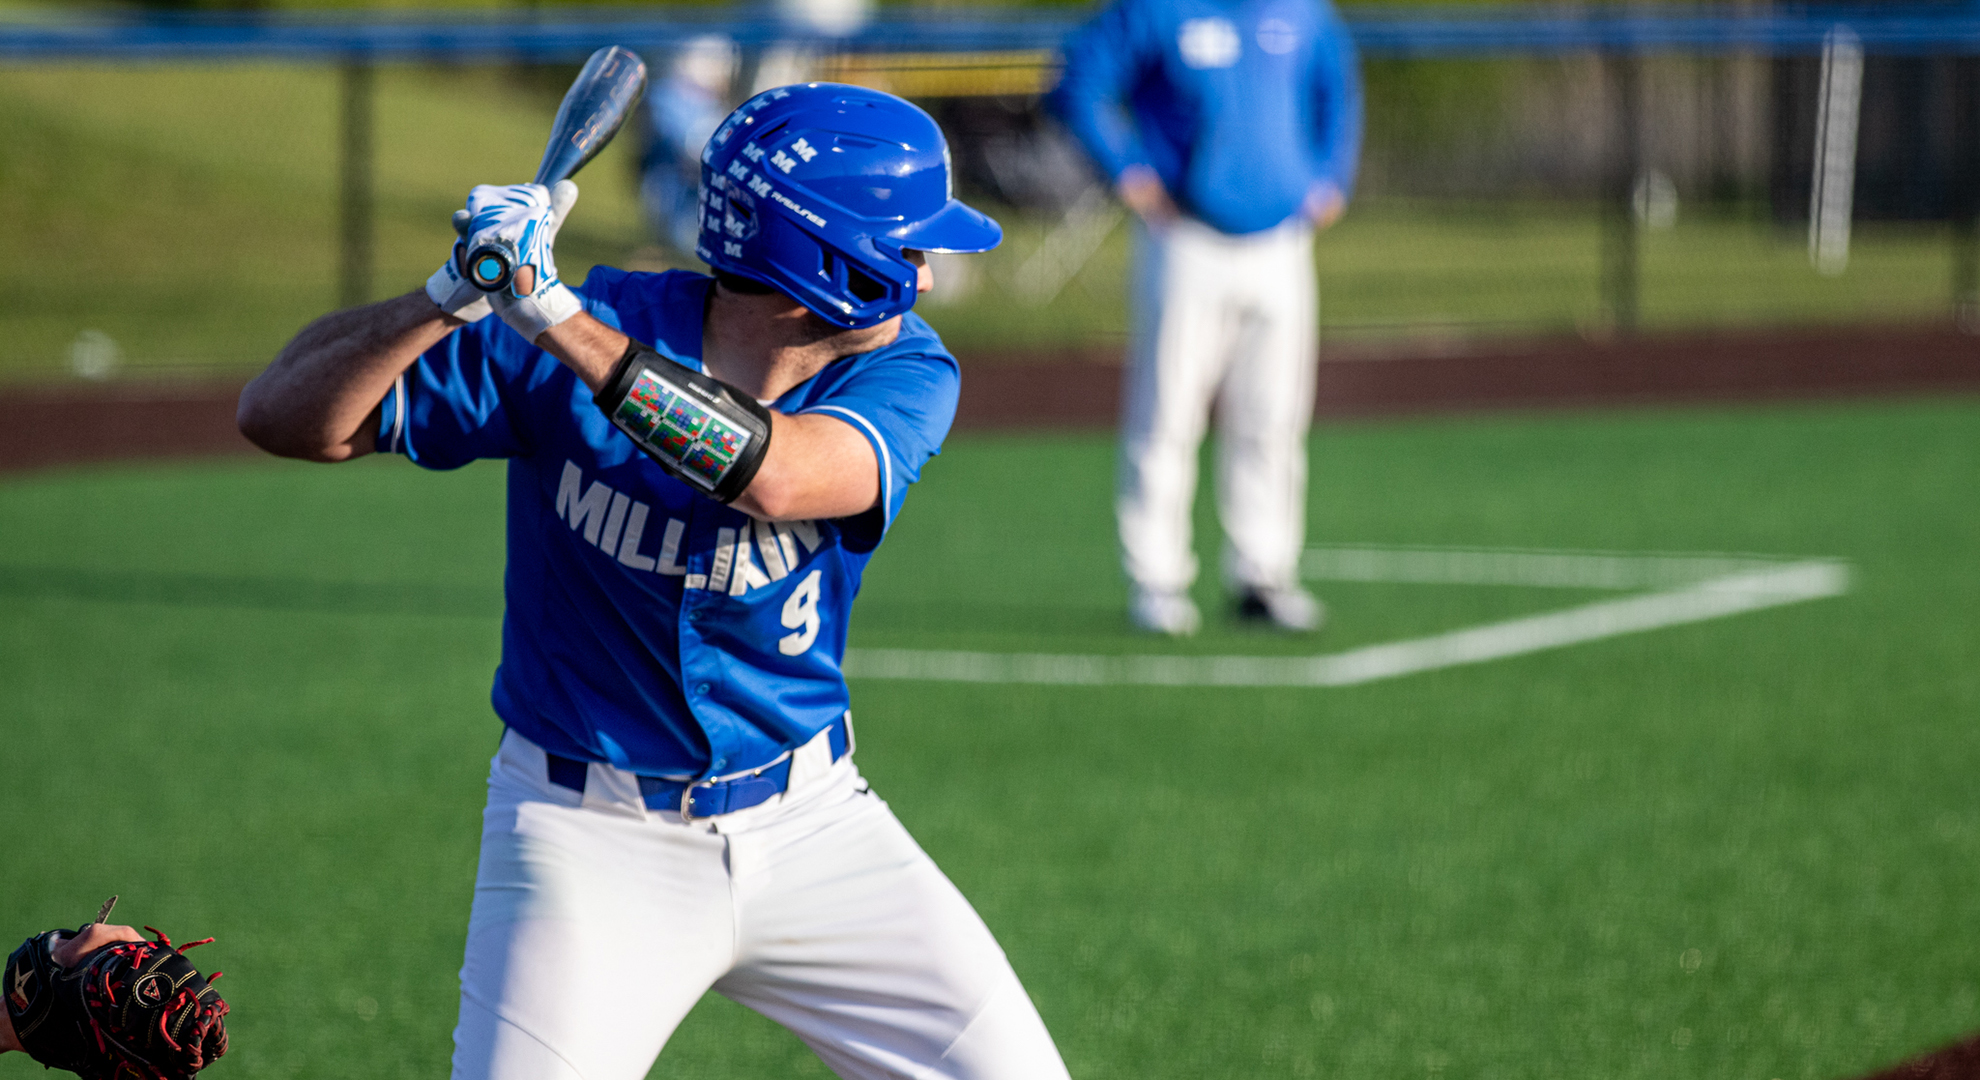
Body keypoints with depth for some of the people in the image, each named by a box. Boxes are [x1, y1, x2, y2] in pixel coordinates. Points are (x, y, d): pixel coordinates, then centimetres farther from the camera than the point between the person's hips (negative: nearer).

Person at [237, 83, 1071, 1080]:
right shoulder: (577, 339, -14)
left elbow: (777, 477, -32)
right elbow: (283, 417, -17)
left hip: (808, 824, 3)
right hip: (591, 845, -3)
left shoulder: (903, 373, -10)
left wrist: (561, 321, -39)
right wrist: (454, 296, -34)